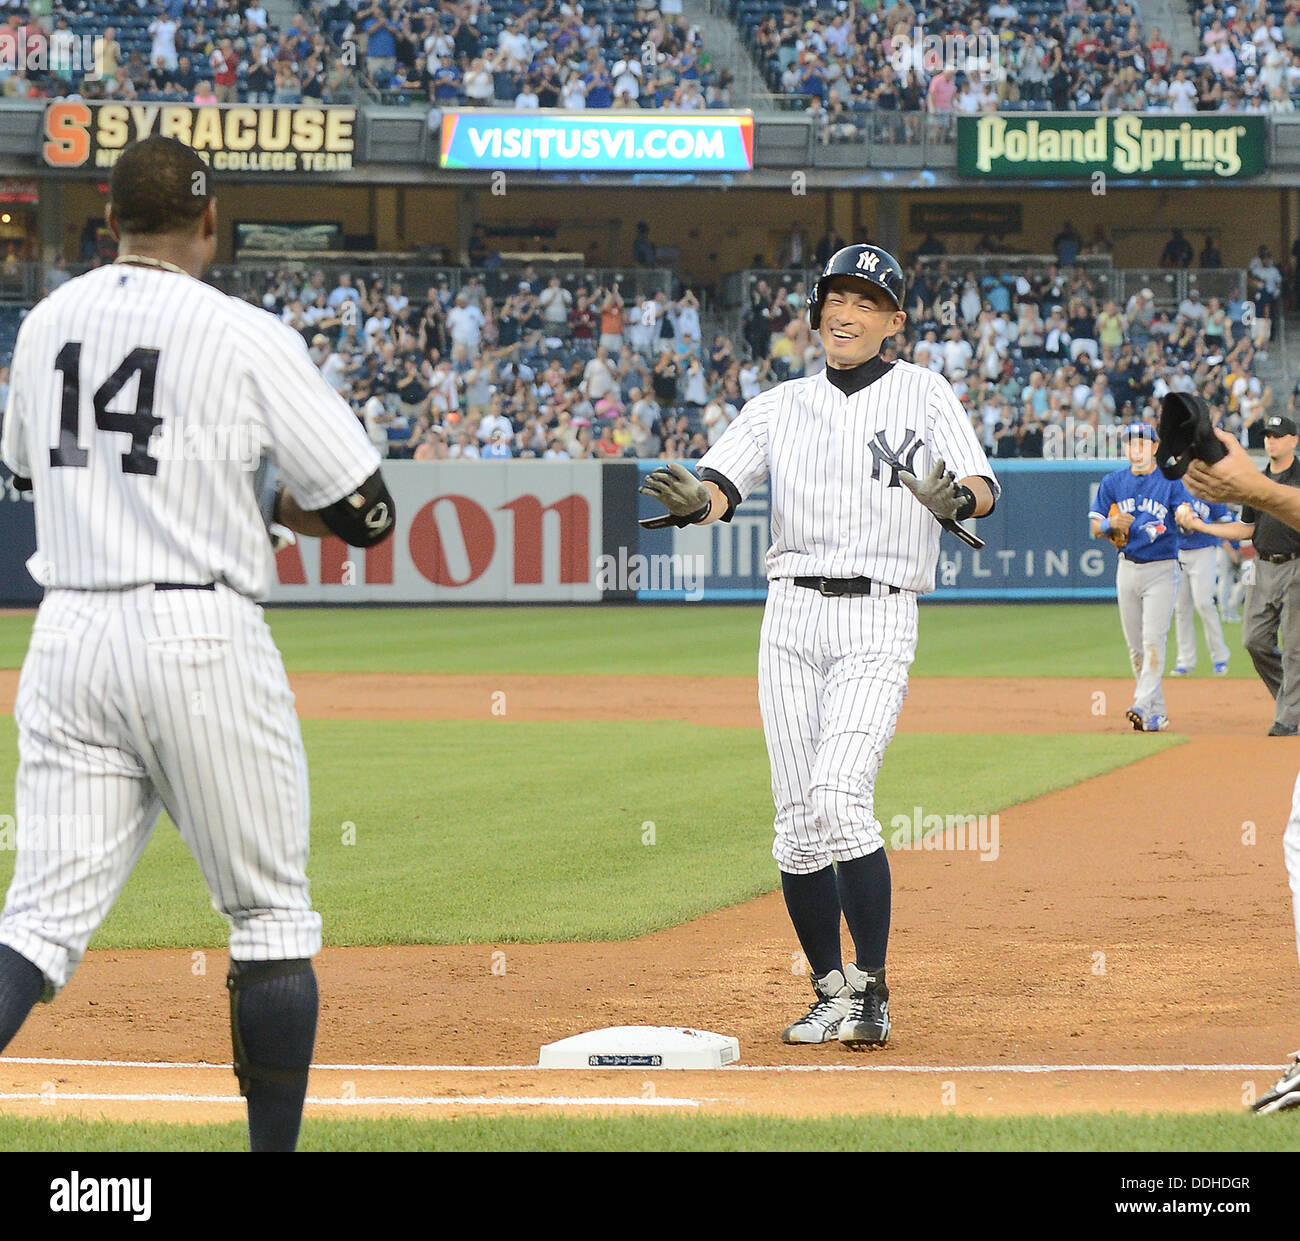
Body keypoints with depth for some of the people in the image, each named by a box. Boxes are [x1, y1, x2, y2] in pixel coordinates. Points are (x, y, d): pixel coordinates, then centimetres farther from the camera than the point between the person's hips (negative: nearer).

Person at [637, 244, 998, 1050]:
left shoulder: (924, 394, 4)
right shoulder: (782, 407, 12)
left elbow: (984, 486, -9)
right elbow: (721, 481, -2)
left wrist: (954, 497, -33)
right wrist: (693, 499, -26)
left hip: (880, 622, -4)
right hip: (792, 616, 4)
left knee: (839, 798, -19)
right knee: (799, 820, 2)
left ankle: (873, 990, -11)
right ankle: (833, 992, 15)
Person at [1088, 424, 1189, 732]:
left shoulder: (1170, 481, -3)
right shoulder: (1113, 482, 9)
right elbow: (1095, 527, 9)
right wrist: (1113, 524, -13)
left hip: (1161, 570, -4)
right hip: (1127, 570, 4)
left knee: (1153, 641, -15)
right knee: (1135, 646, 7)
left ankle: (1144, 707, -22)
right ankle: (1157, 713, 16)